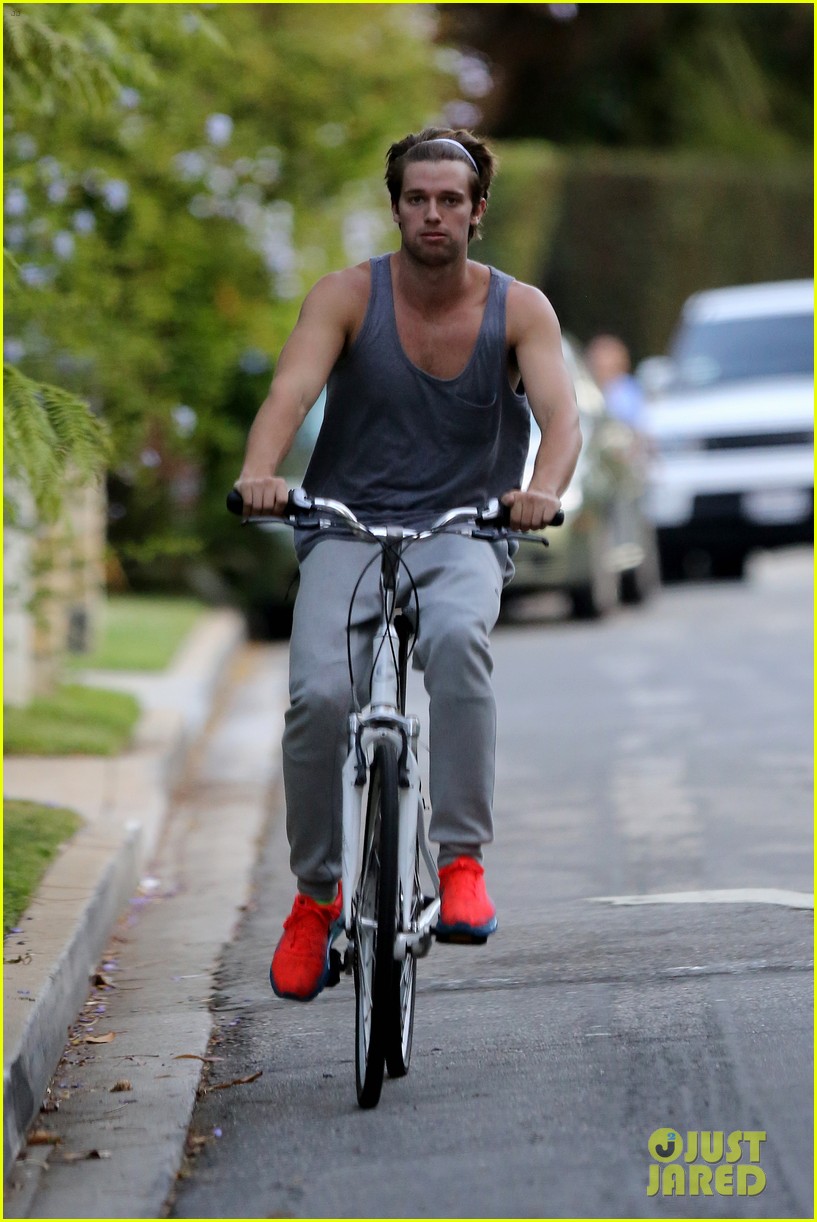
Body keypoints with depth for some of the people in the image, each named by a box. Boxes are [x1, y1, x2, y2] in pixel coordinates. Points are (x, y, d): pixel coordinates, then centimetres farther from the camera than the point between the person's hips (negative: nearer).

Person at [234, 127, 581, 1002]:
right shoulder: (347, 296, -3)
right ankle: (316, 894, 0)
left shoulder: (519, 309, -1)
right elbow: (290, 391, -18)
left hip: (462, 537, 0)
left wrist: (544, 489, -39)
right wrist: (259, 472, -40)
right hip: (346, 533, 0)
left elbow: (561, 413, -16)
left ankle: (463, 861, -28)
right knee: (319, 695, -23)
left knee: (455, 637, -36)